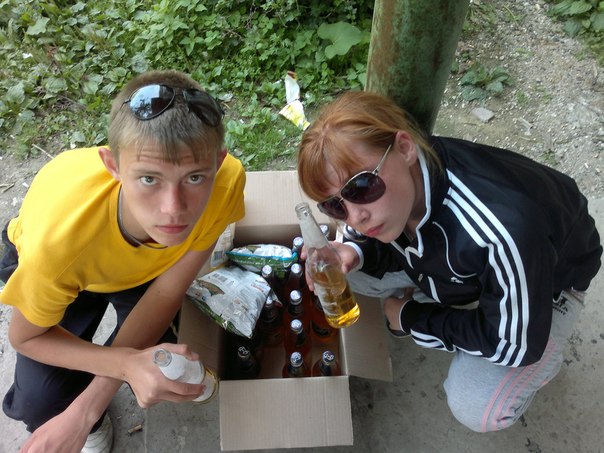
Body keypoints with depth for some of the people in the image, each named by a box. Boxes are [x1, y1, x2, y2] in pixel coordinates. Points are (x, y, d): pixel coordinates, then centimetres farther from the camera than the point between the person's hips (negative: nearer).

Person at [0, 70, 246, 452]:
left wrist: (84, 411, -25)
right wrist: (128, 364, -40)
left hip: (146, 266, 2)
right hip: (62, 263, -1)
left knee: (161, 370, -14)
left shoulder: (227, 179, -38)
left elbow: (167, 290, -24)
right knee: (41, 402, -16)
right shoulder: (57, 235, -44)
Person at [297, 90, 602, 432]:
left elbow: (514, 344, -28)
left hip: (545, 284, -4)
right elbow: (375, 235, -4)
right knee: (350, 260, -11)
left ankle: (543, 359, 10)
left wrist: (412, 319, -17)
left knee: (476, 408, -21)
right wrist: (355, 252, -29)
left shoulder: (505, 227, -44)